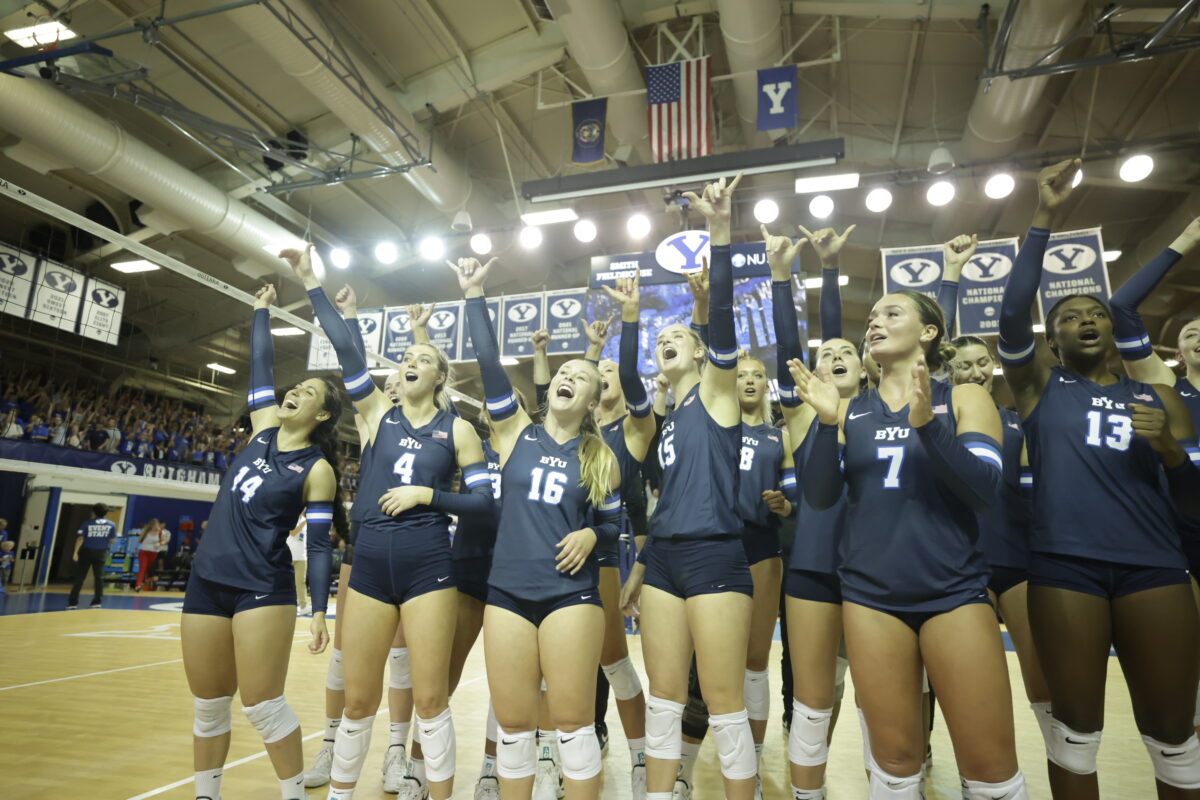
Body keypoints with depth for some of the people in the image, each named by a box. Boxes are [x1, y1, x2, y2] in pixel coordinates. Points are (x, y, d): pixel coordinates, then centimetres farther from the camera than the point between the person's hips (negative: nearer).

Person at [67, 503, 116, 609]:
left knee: (79, 577, 3)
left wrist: (75, 552, -12)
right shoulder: (111, 524, 2)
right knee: (99, 577, 8)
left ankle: (72, 602, 3)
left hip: (87, 552, -1)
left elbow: (80, 539, -10)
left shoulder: (87, 524, -3)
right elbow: (112, 540, 1)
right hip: (101, 553, 1)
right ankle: (97, 601, 8)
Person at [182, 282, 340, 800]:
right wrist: (262, 310, 19)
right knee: (209, 706, 14)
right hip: (206, 583, 6)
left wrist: (319, 611, -14)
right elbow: (261, 365, 14)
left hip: (264, 589, -6)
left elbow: (319, 544, -8)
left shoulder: (318, 469, -8)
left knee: (262, 705, -2)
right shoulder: (265, 428, 7)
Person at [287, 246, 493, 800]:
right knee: (359, 699, 11)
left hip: (427, 567, -2)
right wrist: (312, 285, -3)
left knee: (430, 699, 2)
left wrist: (428, 495, -12)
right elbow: (347, 352, -1)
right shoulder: (379, 414, 8)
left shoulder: (457, 429, 2)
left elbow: (484, 499, -1)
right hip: (370, 565, 3)